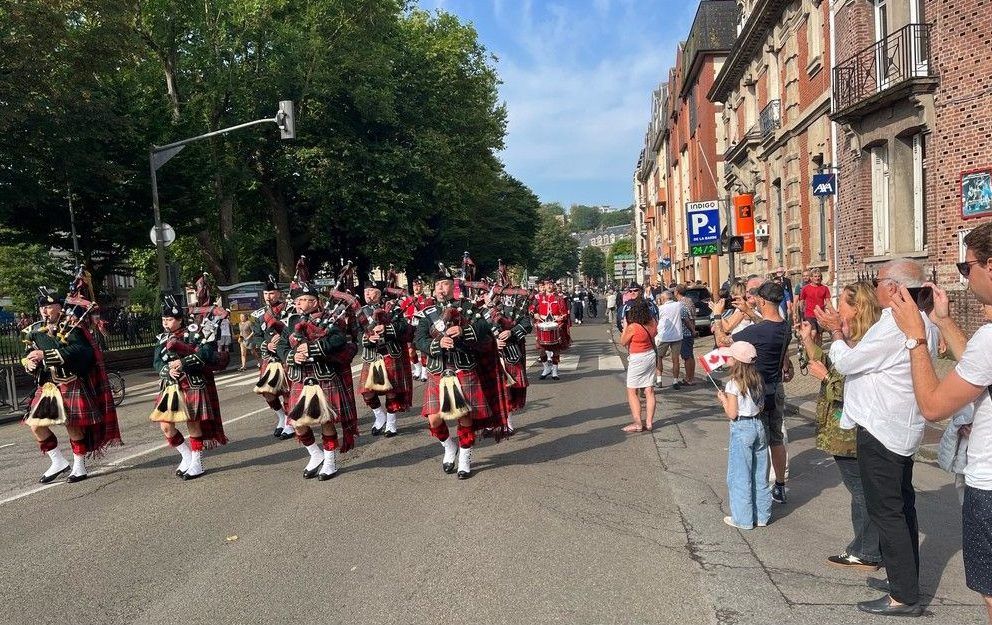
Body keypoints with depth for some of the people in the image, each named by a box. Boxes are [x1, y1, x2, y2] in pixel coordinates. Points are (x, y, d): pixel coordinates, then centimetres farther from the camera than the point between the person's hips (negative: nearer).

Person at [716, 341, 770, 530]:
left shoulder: (734, 383, -17)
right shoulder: (758, 380, 4)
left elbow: (732, 414, -16)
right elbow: (760, 406, 10)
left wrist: (723, 399, 0)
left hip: (741, 429, -7)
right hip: (759, 426, 7)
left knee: (740, 476, 5)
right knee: (759, 475, 15)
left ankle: (743, 519, 13)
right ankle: (761, 515, 25)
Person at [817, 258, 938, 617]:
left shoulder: (894, 325, -23)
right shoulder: (922, 324, 10)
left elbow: (846, 362, -16)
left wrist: (836, 331, 0)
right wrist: (843, 331, 7)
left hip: (880, 431, -10)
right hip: (902, 429, 10)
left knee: (886, 511, -2)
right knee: (902, 507, 19)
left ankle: (904, 597, 5)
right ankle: (905, 578, 32)